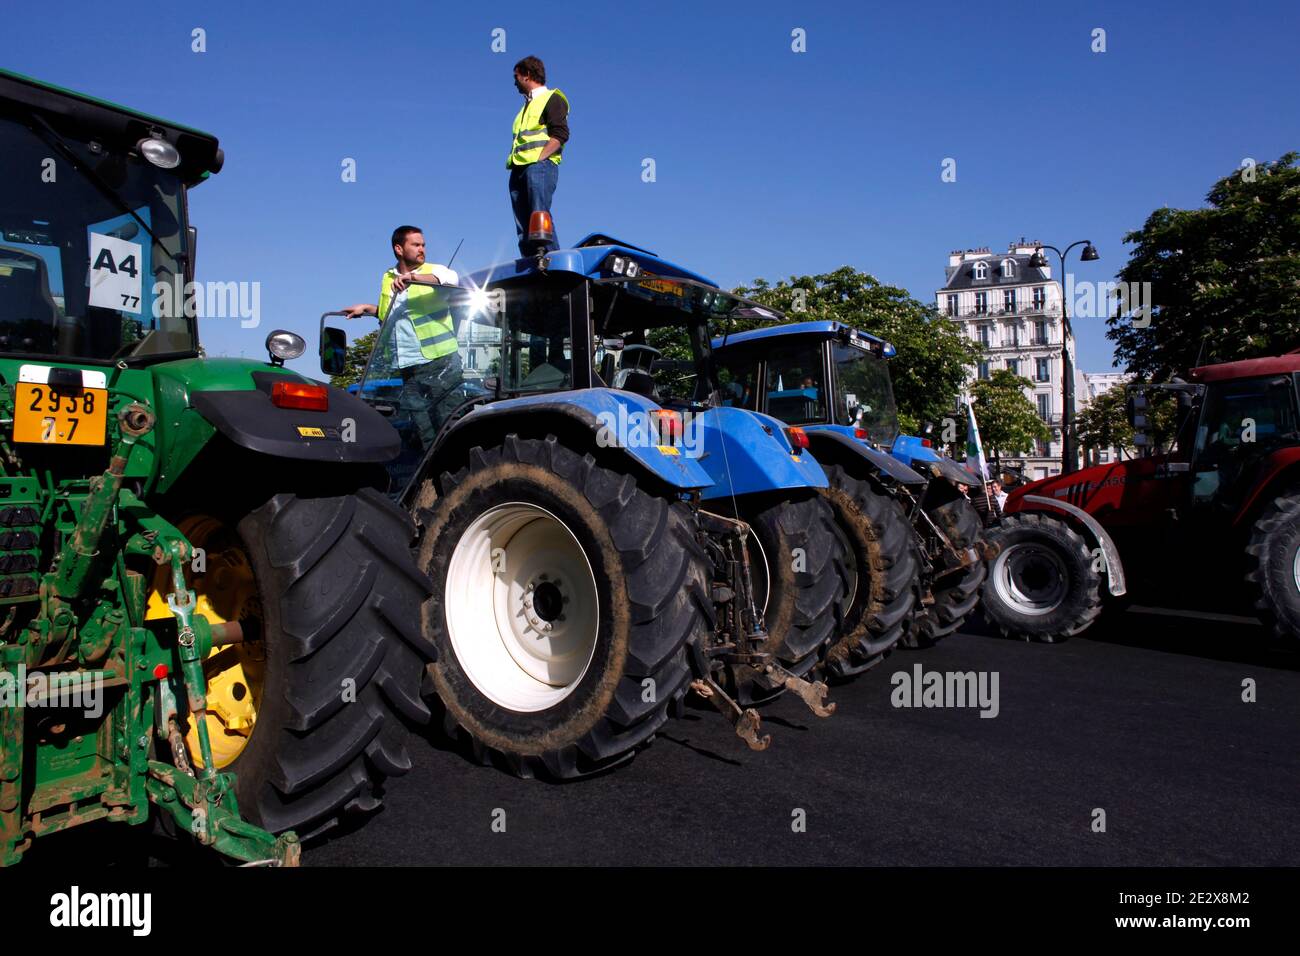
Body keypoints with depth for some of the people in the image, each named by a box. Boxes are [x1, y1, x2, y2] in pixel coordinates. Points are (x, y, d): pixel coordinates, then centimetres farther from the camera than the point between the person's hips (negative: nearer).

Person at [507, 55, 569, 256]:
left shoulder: (552, 98, 6)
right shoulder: (526, 106, 31)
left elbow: (560, 134, -8)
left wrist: (538, 158, -16)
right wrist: (512, 160, 10)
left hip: (540, 166, -8)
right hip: (519, 169, 8)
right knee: (523, 226, -3)